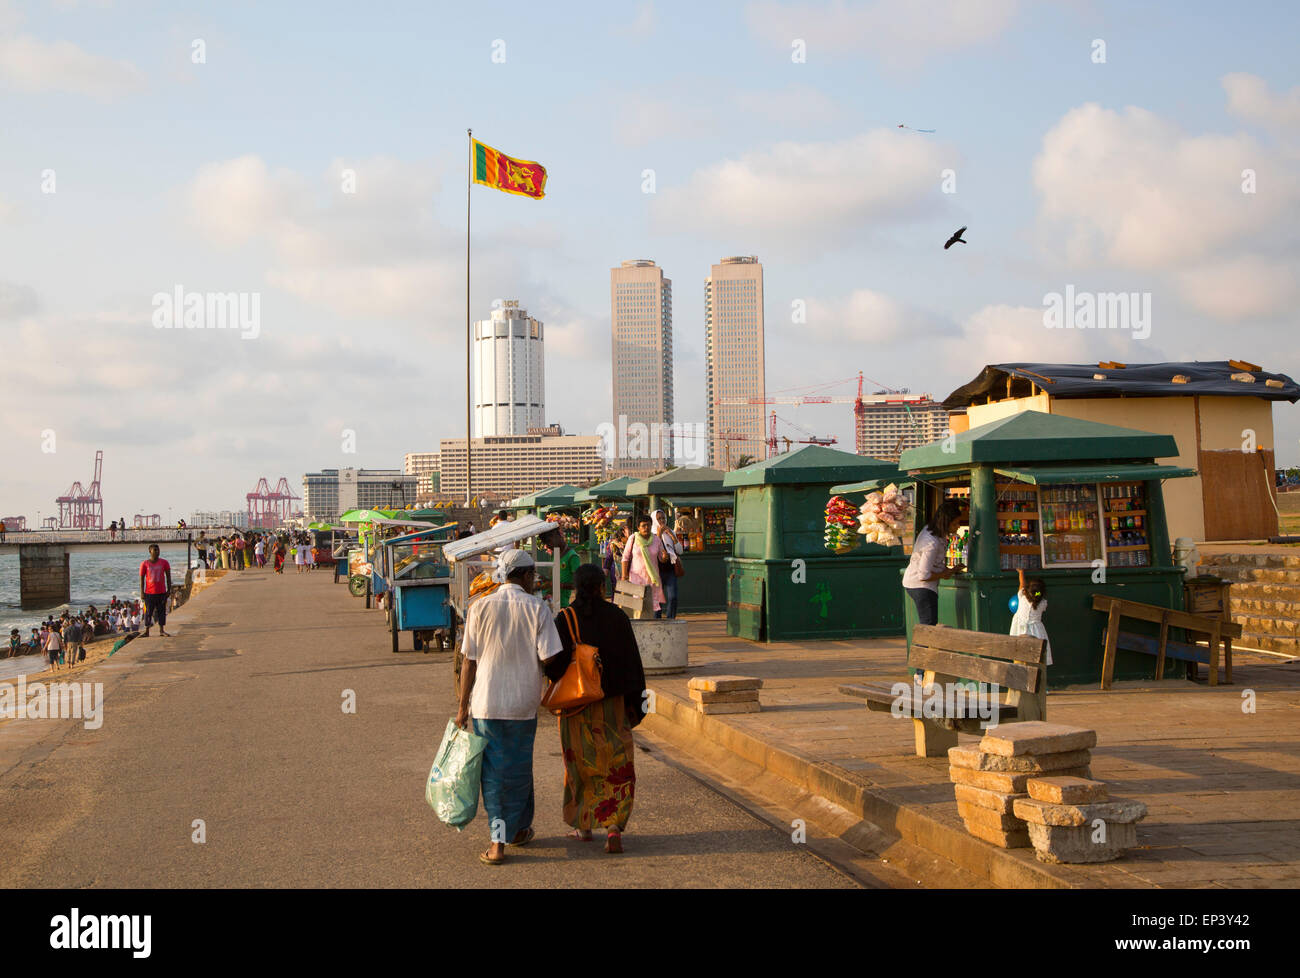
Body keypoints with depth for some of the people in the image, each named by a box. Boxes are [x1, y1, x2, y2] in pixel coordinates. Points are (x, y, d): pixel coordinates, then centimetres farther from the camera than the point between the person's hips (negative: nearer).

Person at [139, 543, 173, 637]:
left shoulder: (164, 563, 2)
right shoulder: (144, 564, -2)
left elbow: (168, 576, 7)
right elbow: (142, 578, 1)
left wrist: (169, 590, 2)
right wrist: (142, 592, -4)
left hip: (162, 592, 2)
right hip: (149, 592, -1)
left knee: (161, 611, 4)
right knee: (148, 612, 1)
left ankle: (161, 630, 10)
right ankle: (147, 631, 5)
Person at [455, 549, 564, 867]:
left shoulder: (480, 608, -3)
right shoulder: (537, 609, -6)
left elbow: (469, 661, -2)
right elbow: (549, 658, -9)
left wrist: (463, 704, 5)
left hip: (486, 702, 0)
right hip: (523, 703, 0)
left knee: (493, 771, 6)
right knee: (518, 769, 15)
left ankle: (498, 843, 3)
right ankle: (519, 829, 28)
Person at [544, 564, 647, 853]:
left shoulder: (564, 620, -10)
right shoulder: (617, 617, -4)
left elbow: (554, 666, -13)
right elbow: (632, 662, -2)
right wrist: (634, 703, 5)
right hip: (611, 703, 0)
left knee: (581, 765, 15)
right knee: (616, 766, 6)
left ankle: (584, 826, 23)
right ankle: (614, 826, -10)